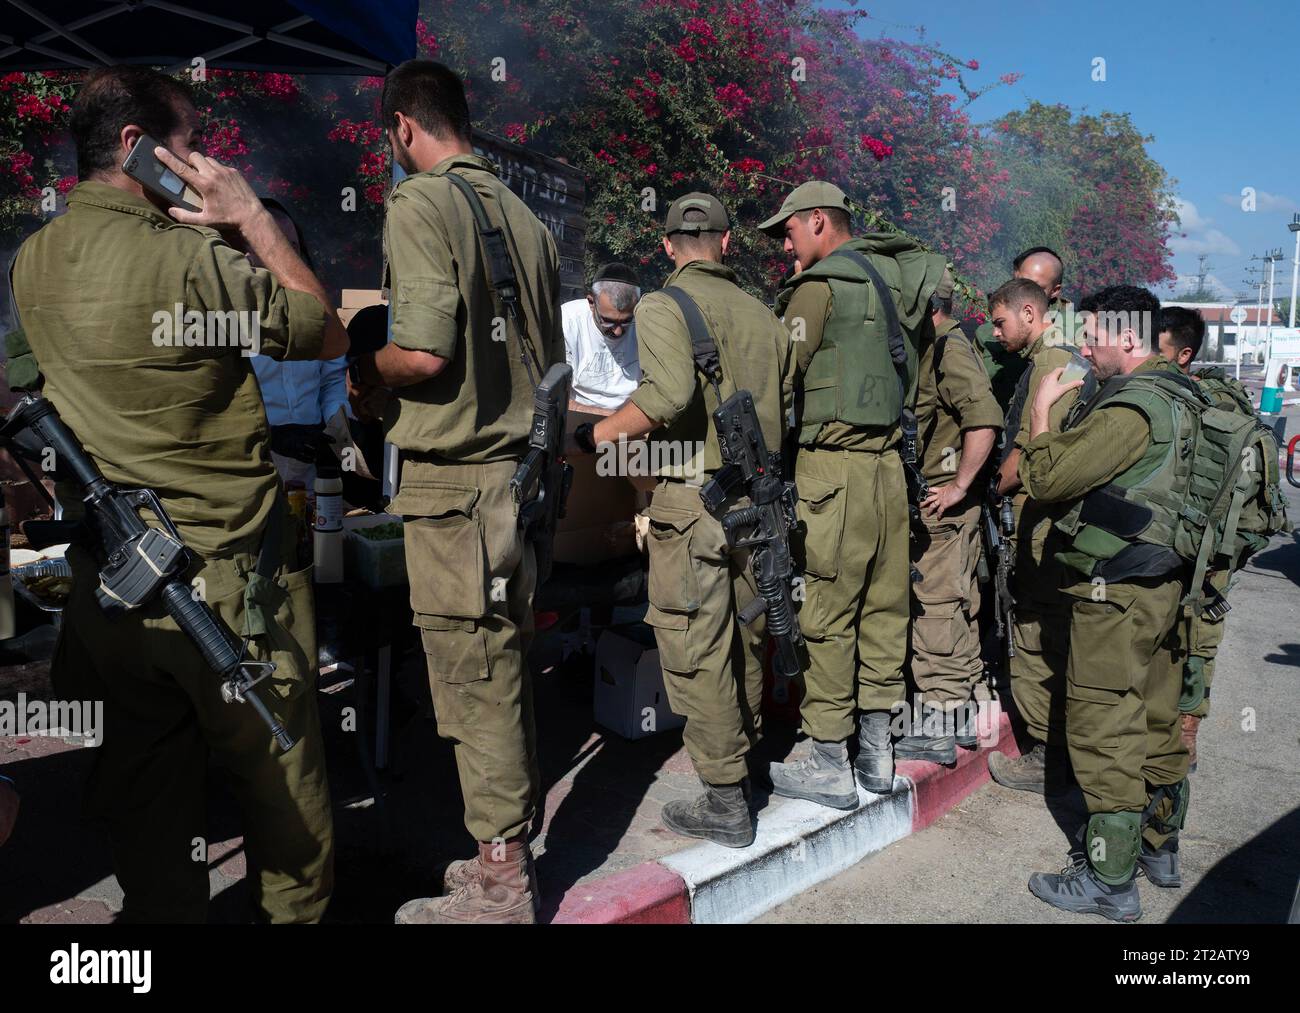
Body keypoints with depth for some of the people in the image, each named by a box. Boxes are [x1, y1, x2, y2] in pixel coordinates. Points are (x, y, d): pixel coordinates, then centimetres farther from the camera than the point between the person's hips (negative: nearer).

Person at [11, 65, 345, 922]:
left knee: (142, 799, 16)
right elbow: (327, 333, -7)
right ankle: (299, 912, 26)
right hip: (227, 584, -7)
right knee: (284, 784, 11)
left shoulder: (34, 263, 4)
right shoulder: (191, 259, -19)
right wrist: (251, 215, -3)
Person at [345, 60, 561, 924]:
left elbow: (424, 352, -20)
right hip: (522, 467, 8)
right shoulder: (523, 216, 13)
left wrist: (363, 376, -1)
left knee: (474, 681, 0)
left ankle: (500, 883, 11)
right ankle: (513, 848, 29)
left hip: (456, 478, -8)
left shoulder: (420, 204, -10)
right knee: (507, 670, 15)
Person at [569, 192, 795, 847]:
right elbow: (788, 406, 12)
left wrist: (593, 435, -13)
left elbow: (670, 393, -23)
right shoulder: (763, 315, 12)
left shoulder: (663, 306, -6)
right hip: (757, 498, 7)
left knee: (697, 650, 0)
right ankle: (742, 764, 31)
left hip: (692, 498, -6)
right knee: (744, 640, 17)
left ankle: (725, 806, 7)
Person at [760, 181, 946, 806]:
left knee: (826, 618, -1)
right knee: (883, 609, 11)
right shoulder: (891, 280, 14)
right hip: (889, 461, 8)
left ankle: (829, 767, 7)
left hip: (833, 466, -8)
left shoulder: (820, 286, -7)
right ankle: (877, 753, 22)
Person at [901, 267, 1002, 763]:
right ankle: (962, 717, 25)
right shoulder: (936, 346, 17)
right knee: (958, 606, 14)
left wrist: (958, 486, -21)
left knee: (935, 608, -6)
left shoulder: (948, 348, -14)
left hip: (941, 502, -10)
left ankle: (937, 728, 2)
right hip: (937, 501, 10)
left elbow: (985, 419, -26)